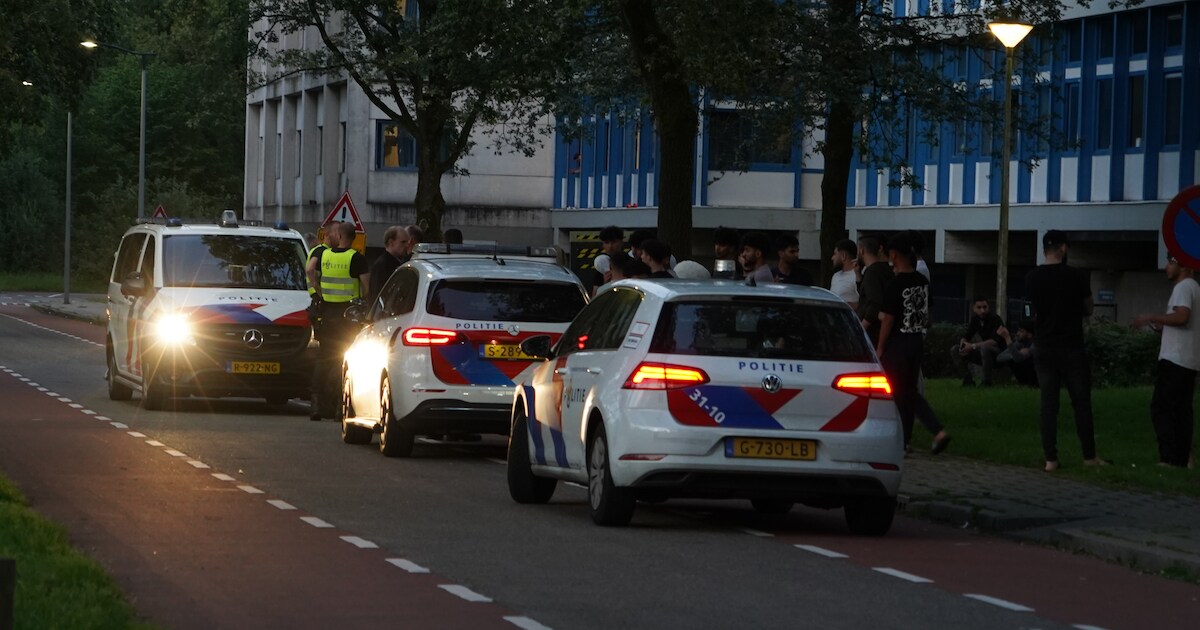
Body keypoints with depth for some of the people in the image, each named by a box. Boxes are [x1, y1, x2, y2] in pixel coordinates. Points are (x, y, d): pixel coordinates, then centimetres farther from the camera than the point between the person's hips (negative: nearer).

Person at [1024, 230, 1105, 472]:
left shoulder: (1032, 277, -1)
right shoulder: (1077, 276, -10)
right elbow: (1088, 309, 4)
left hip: (1044, 347, 3)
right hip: (1071, 347, -3)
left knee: (1048, 402, 5)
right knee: (1081, 401, 7)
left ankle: (1050, 458, 1)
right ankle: (1089, 456, 12)